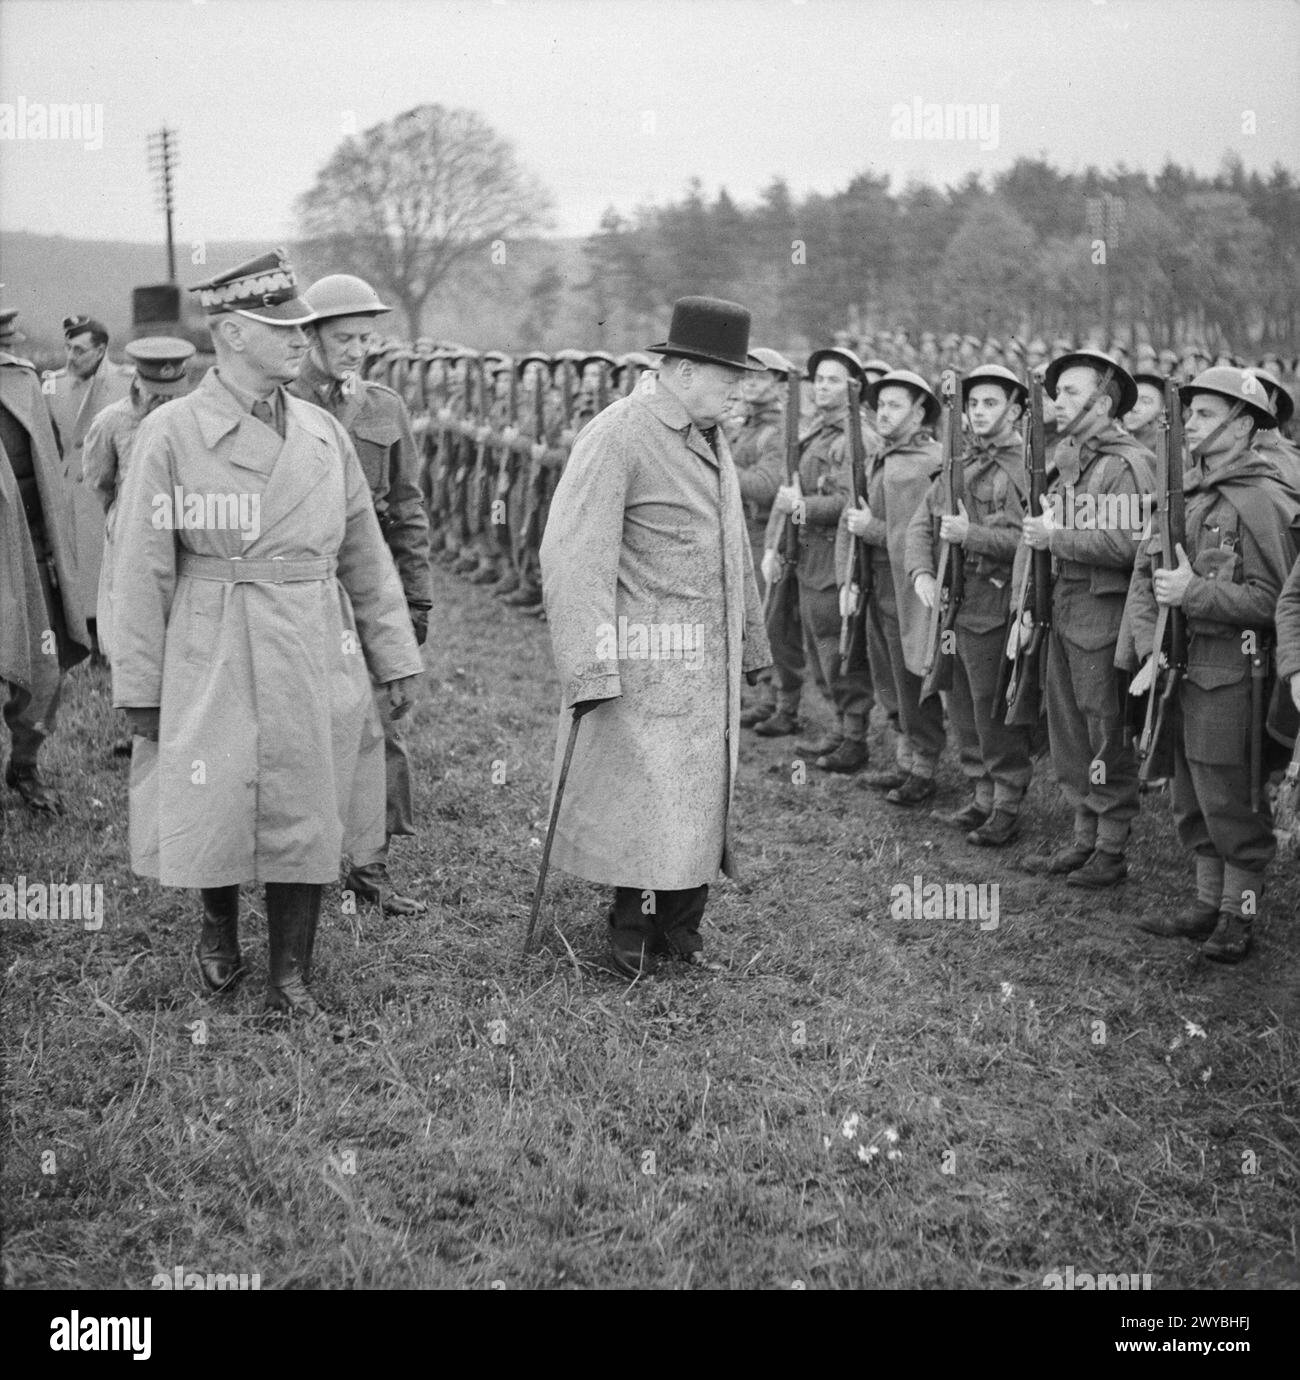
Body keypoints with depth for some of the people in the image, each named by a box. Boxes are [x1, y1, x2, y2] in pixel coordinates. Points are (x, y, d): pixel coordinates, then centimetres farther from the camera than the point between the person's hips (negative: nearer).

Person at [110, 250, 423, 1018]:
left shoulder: (323, 432, 6)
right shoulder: (171, 434, -7)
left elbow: (365, 553, 11)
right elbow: (141, 571, -4)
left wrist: (395, 657, 10)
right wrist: (140, 689, -4)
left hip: (317, 659, 4)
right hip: (216, 662, -3)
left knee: (307, 817, 7)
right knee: (213, 813, 4)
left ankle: (292, 977, 20)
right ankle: (220, 928, 35)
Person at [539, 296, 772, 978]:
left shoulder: (711, 438, 14)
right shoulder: (615, 435, -13)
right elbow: (573, 557, -18)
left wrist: (748, 642, 23)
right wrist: (588, 668, -23)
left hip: (710, 663, 8)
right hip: (646, 657, -8)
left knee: (703, 788, 11)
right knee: (644, 790, -3)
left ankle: (680, 927, 22)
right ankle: (633, 934, 13)